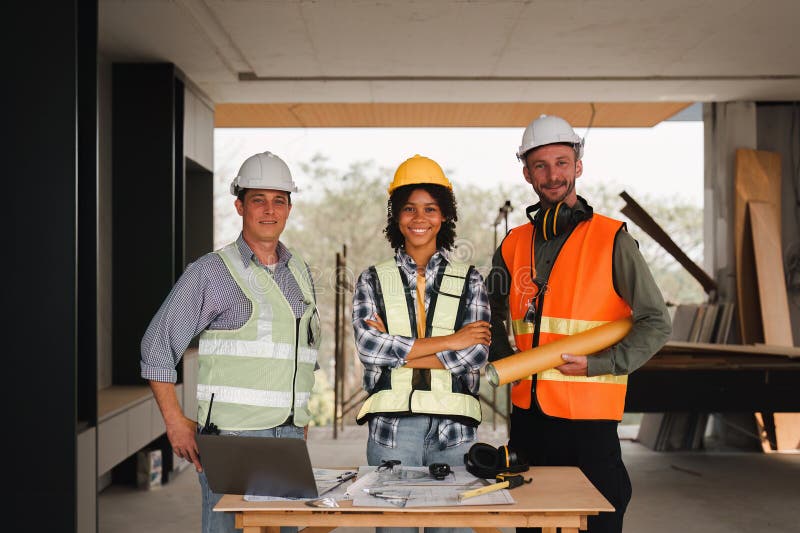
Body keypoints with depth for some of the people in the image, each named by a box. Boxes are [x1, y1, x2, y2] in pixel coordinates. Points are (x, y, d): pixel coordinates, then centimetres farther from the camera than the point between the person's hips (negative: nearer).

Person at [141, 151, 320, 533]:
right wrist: (175, 422, -8)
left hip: (290, 436, 5)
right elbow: (157, 347, -3)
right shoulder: (210, 272, -4)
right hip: (231, 436, -5)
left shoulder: (300, 273, 14)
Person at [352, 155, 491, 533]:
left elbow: (477, 354, -5)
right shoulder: (373, 280, 7)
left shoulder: (469, 280, 8)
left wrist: (396, 350, -9)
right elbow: (367, 346, -9)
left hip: (453, 430, 0)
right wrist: (448, 341, -11)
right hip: (391, 427, 0)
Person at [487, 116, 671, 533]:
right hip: (527, 414, 5)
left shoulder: (611, 239, -5)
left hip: (589, 419, -4)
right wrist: (507, 363, 6)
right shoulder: (514, 244, 8)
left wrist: (596, 364, -15)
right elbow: (492, 317, 22)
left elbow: (656, 323, -6)